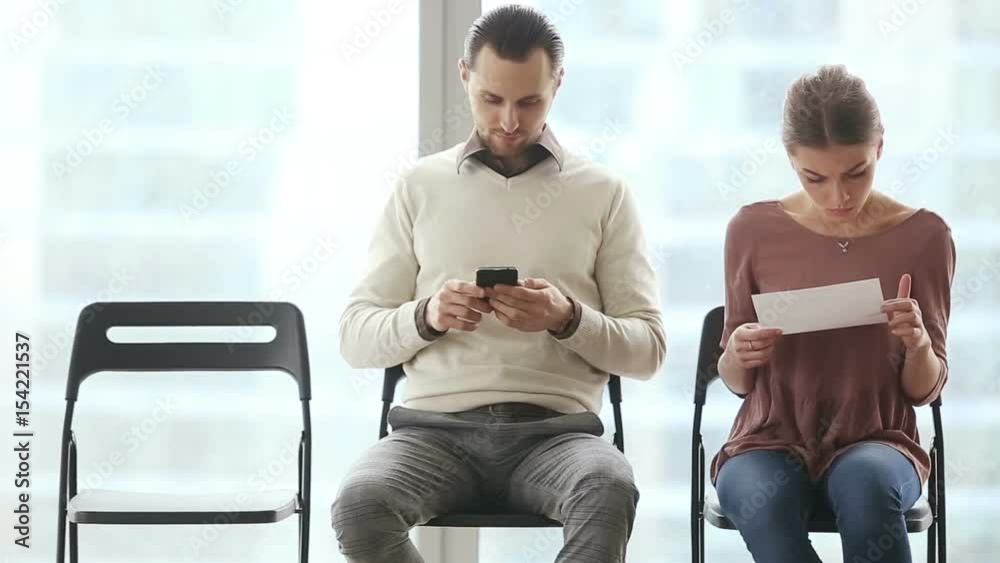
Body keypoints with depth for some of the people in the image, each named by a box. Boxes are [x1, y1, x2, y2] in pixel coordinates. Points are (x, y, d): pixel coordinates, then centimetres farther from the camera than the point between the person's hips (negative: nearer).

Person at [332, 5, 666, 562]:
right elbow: (357, 337, 11)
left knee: (610, 492, -37)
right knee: (359, 503, -33)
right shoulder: (421, 187, 12)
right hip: (437, 430, 1)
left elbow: (648, 348, 8)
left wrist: (568, 319, -13)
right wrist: (427, 318, -11)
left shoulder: (604, 193, 10)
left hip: (555, 431, -1)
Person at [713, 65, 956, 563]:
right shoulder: (754, 231, 0)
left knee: (867, 480, -37)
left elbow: (924, 389, 2)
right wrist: (738, 356, -16)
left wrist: (918, 345, -20)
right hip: (771, 442, 1)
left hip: (877, 444, 0)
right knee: (760, 502, -36)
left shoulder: (923, 236, -1)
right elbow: (737, 382, 8)